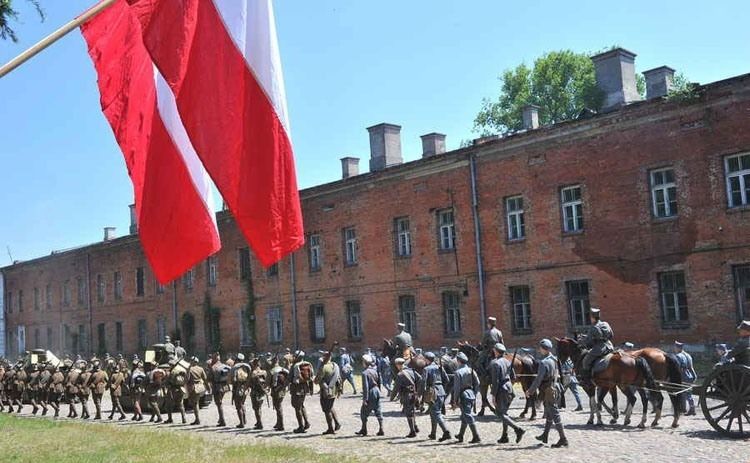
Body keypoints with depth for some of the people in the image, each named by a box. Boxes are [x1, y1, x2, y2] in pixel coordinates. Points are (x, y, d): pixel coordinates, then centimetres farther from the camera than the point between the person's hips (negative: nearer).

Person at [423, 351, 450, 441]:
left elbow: (424, 382, -12)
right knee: (433, 413, 18)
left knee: (437, 414, -7)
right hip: (441, 391, 6)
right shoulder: (439, 367, 9)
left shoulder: (427, 369, -7)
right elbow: (446, 380, 10)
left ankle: (446, 432, -21)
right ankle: (433, 434, 26)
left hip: (433, 393, -6)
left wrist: (422, 395, -7)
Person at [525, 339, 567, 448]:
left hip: (549, 392, -9)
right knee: (548, 415, 19)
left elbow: (538, 379, -20)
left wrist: (530, 391, -10)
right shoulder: (554, 360, 8)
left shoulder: (544, 363, -20)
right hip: (555, 389, 9)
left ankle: (563, 439, -2)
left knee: (555, 415, -5)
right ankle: (545, 436, 32)